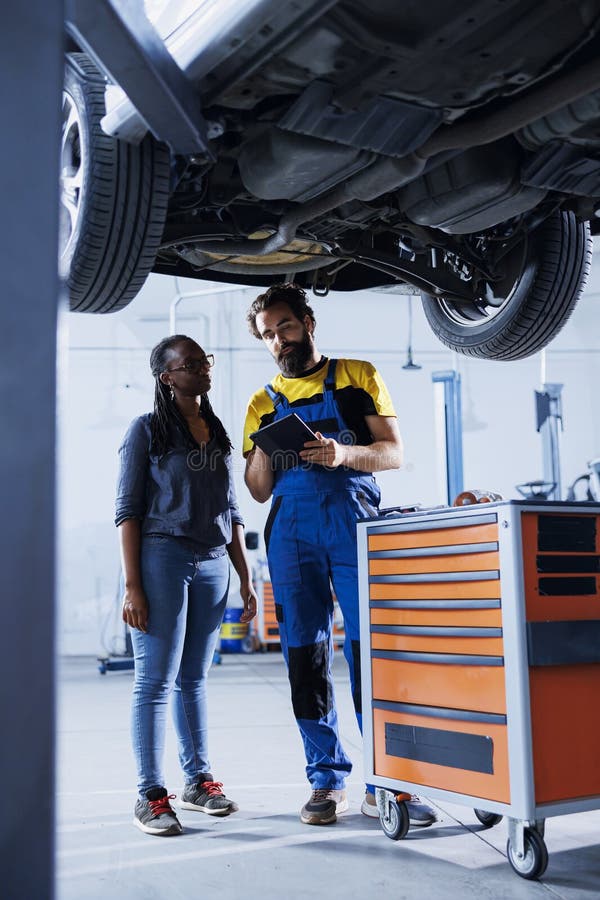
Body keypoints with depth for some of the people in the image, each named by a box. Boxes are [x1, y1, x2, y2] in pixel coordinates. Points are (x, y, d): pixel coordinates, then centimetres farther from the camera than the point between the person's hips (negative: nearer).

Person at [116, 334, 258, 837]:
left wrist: (245, 578, 14)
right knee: (156, 679, -4)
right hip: (162, 559, -5)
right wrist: (132, 586, -12)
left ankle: (199, 780, 19)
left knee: (194, 679, 10)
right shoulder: (148, 430, 0)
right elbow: (128, 510, -4)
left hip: (213, 565, 5)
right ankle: (150, 795, 2)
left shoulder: (219, 435, 16)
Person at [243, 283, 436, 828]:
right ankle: (327, 779, 10)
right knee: (305, 656, 0)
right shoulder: (262, 404, 21)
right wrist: (264, 451, -4)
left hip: (357, 522, -2)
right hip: (291, 532, 3)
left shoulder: (357, 376, 15)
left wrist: (343, 453, -12)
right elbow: (258, 491, 18)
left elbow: (394, 452, 7)